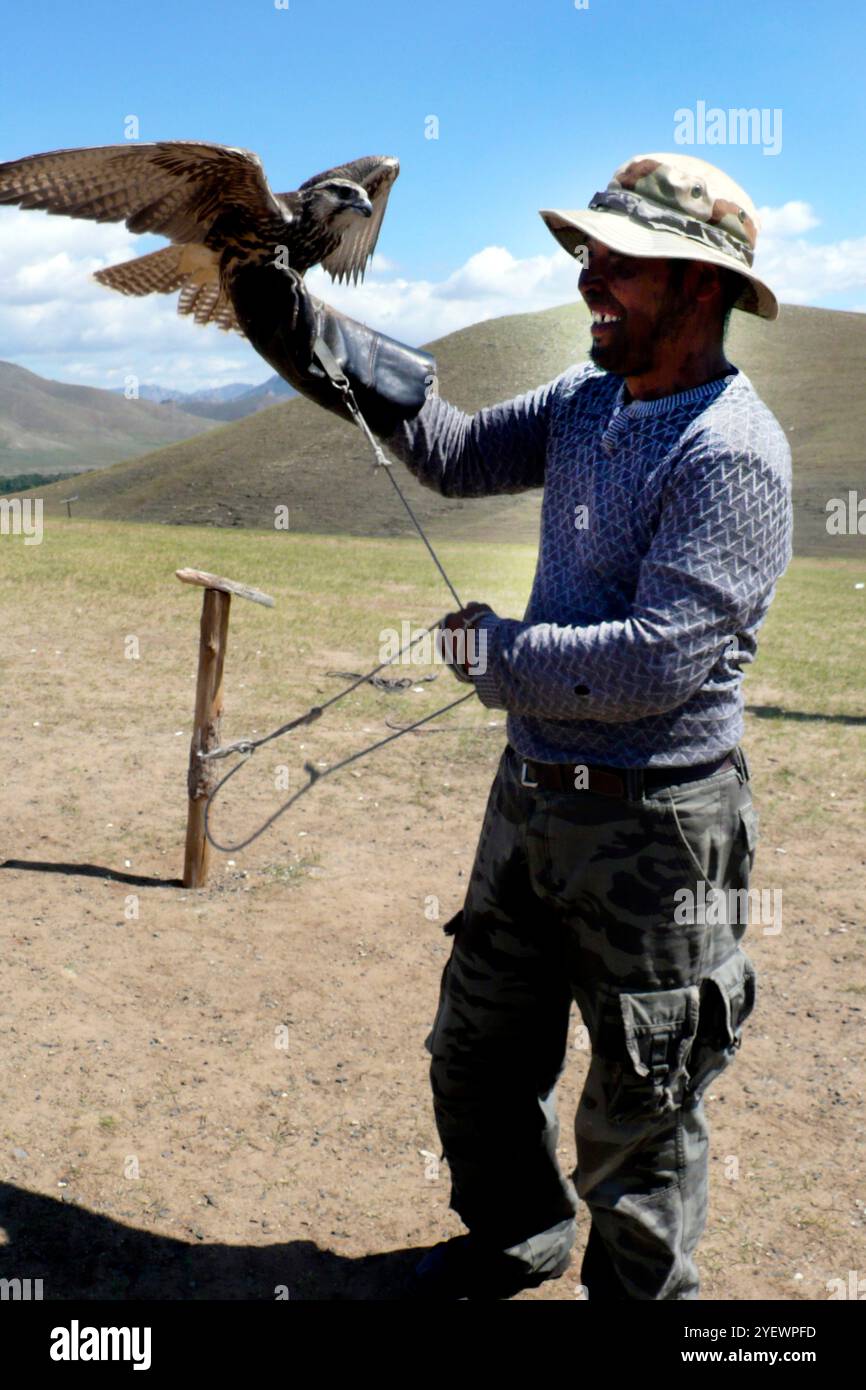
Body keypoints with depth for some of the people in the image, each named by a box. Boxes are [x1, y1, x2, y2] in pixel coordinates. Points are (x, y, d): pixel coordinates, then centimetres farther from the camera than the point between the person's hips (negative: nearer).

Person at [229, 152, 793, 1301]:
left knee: (637, 1117, 11)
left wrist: (495, 654, -13)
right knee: (476, 1055, 23)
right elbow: (458, 454, 11)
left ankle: (637, 1292, 38)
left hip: (652, 827, -8)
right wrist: (309, 332, 4)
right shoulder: (586, 401, 5)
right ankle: (517, 1243, 49)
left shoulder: (732, 452, -20)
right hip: (533, 799, 8)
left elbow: (658, 660, -26)